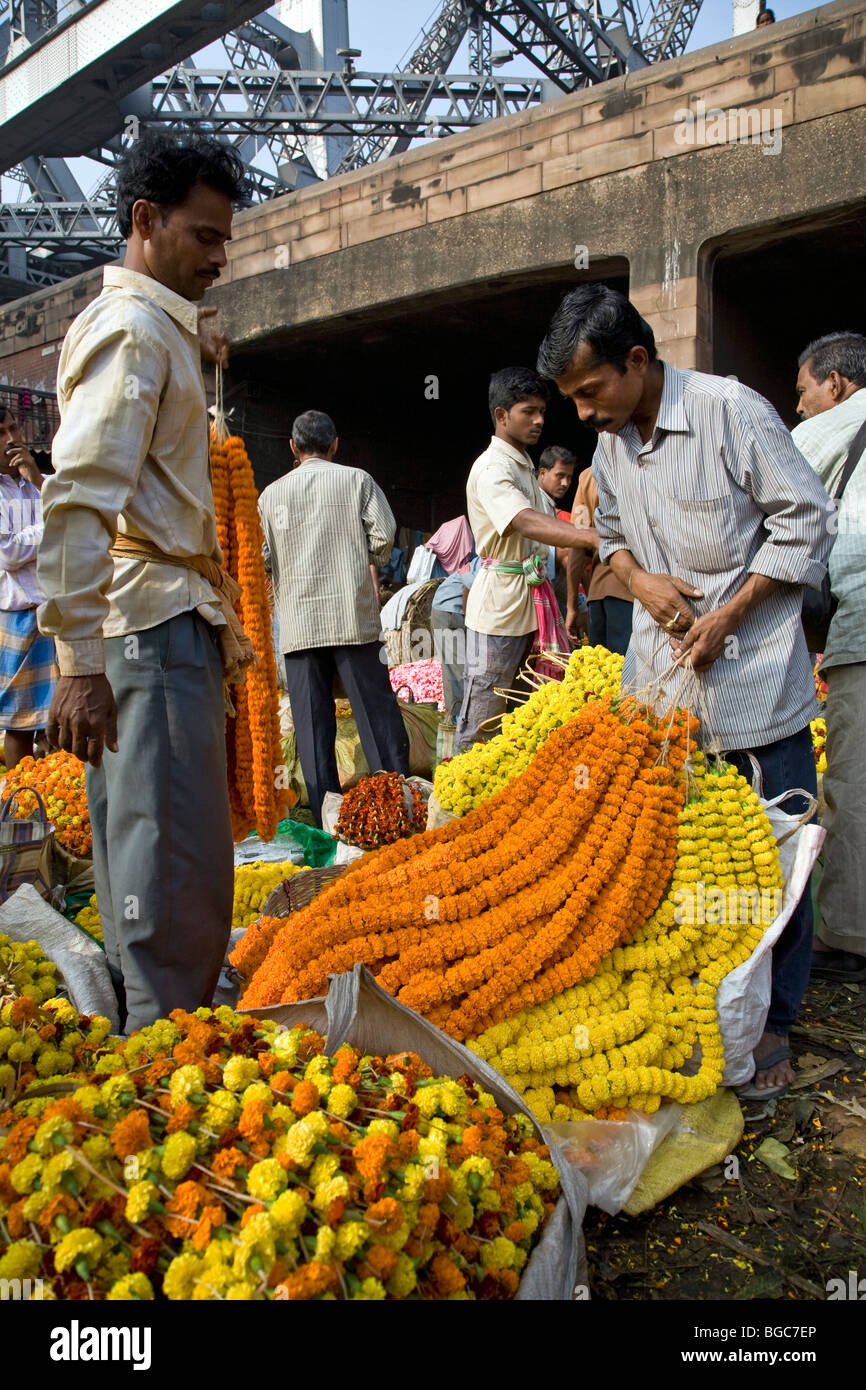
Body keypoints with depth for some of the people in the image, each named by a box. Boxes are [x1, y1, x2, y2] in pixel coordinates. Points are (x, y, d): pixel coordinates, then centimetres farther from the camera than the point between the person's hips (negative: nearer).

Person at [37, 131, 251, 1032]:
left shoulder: (158, 324, 23)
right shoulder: (131, 326, -9)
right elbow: (78, 497, -21)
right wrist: (79, 660, -25)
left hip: (174, 625, 11)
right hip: (151, 621, -11)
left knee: (145, 856, 15)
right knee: (176, 865, -8)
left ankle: (142, 1042, 27)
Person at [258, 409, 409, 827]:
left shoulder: (272, 493, 8)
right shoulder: (357, 479, 3)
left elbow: (259, 557, 6)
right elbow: (383, 535, -4)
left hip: (298, 622, 1)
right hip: (353, 615, -1)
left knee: (312, 721, 4)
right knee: (376, 709, 5)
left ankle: (327, 815, 6)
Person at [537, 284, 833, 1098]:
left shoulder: (732, 411, -11)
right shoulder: (608, 441, 8)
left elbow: (804, 524, -9)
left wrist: (724, 617, -14)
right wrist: (641, 578, -2)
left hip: (752, 673, -5)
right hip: (657, 675, 6)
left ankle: (770, 1024, 18)